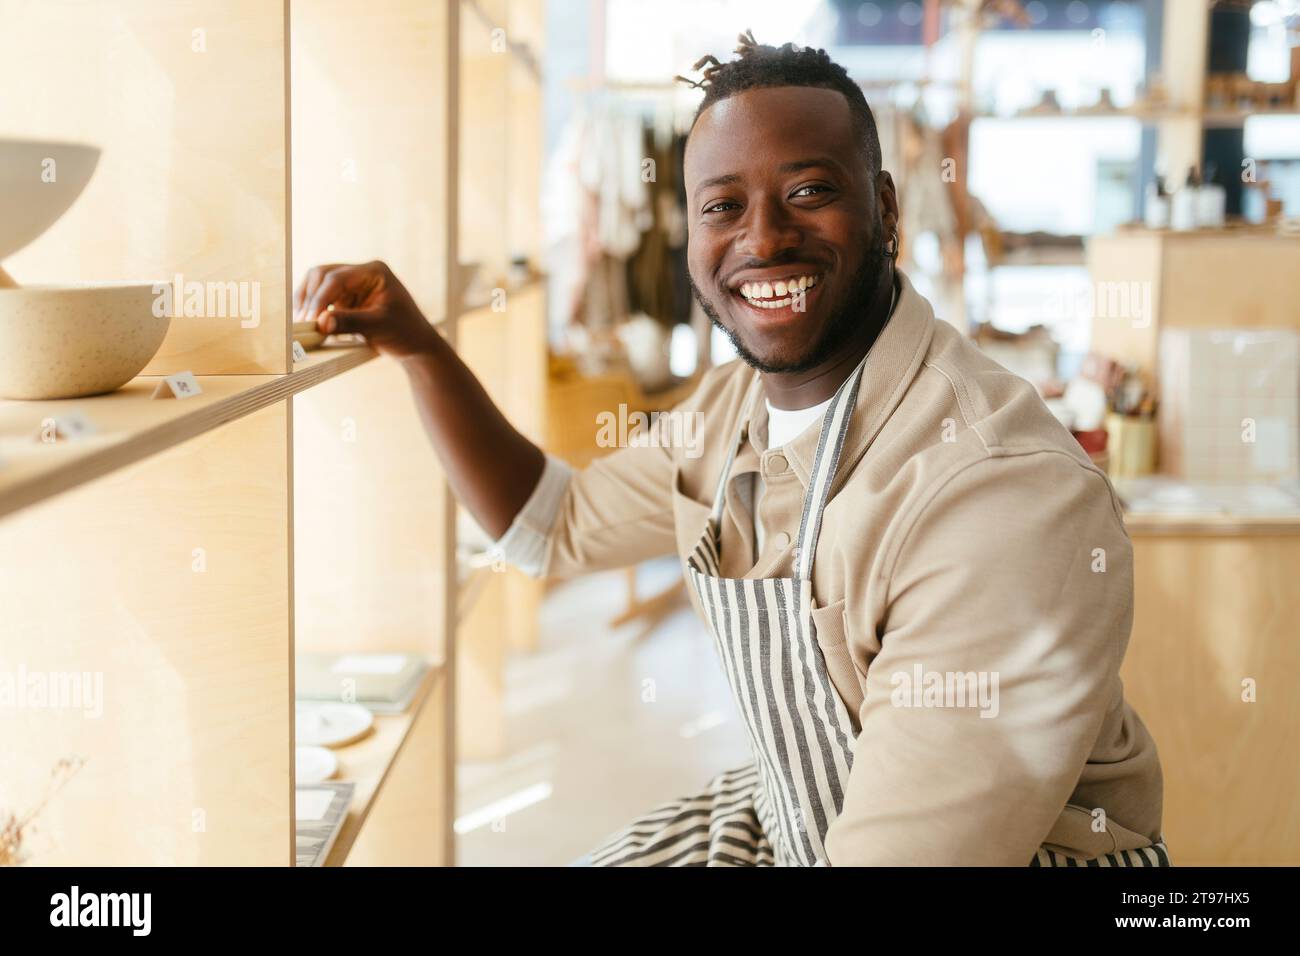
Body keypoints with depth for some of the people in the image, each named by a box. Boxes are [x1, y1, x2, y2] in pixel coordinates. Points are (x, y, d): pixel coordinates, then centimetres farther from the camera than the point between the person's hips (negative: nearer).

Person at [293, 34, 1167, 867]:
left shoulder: (1010, 494, -31)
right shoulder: (732, 408, -3)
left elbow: (905, 844, -32)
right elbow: (554, 528, 12)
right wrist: (415, 343, 1)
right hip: (797, 816, 7)